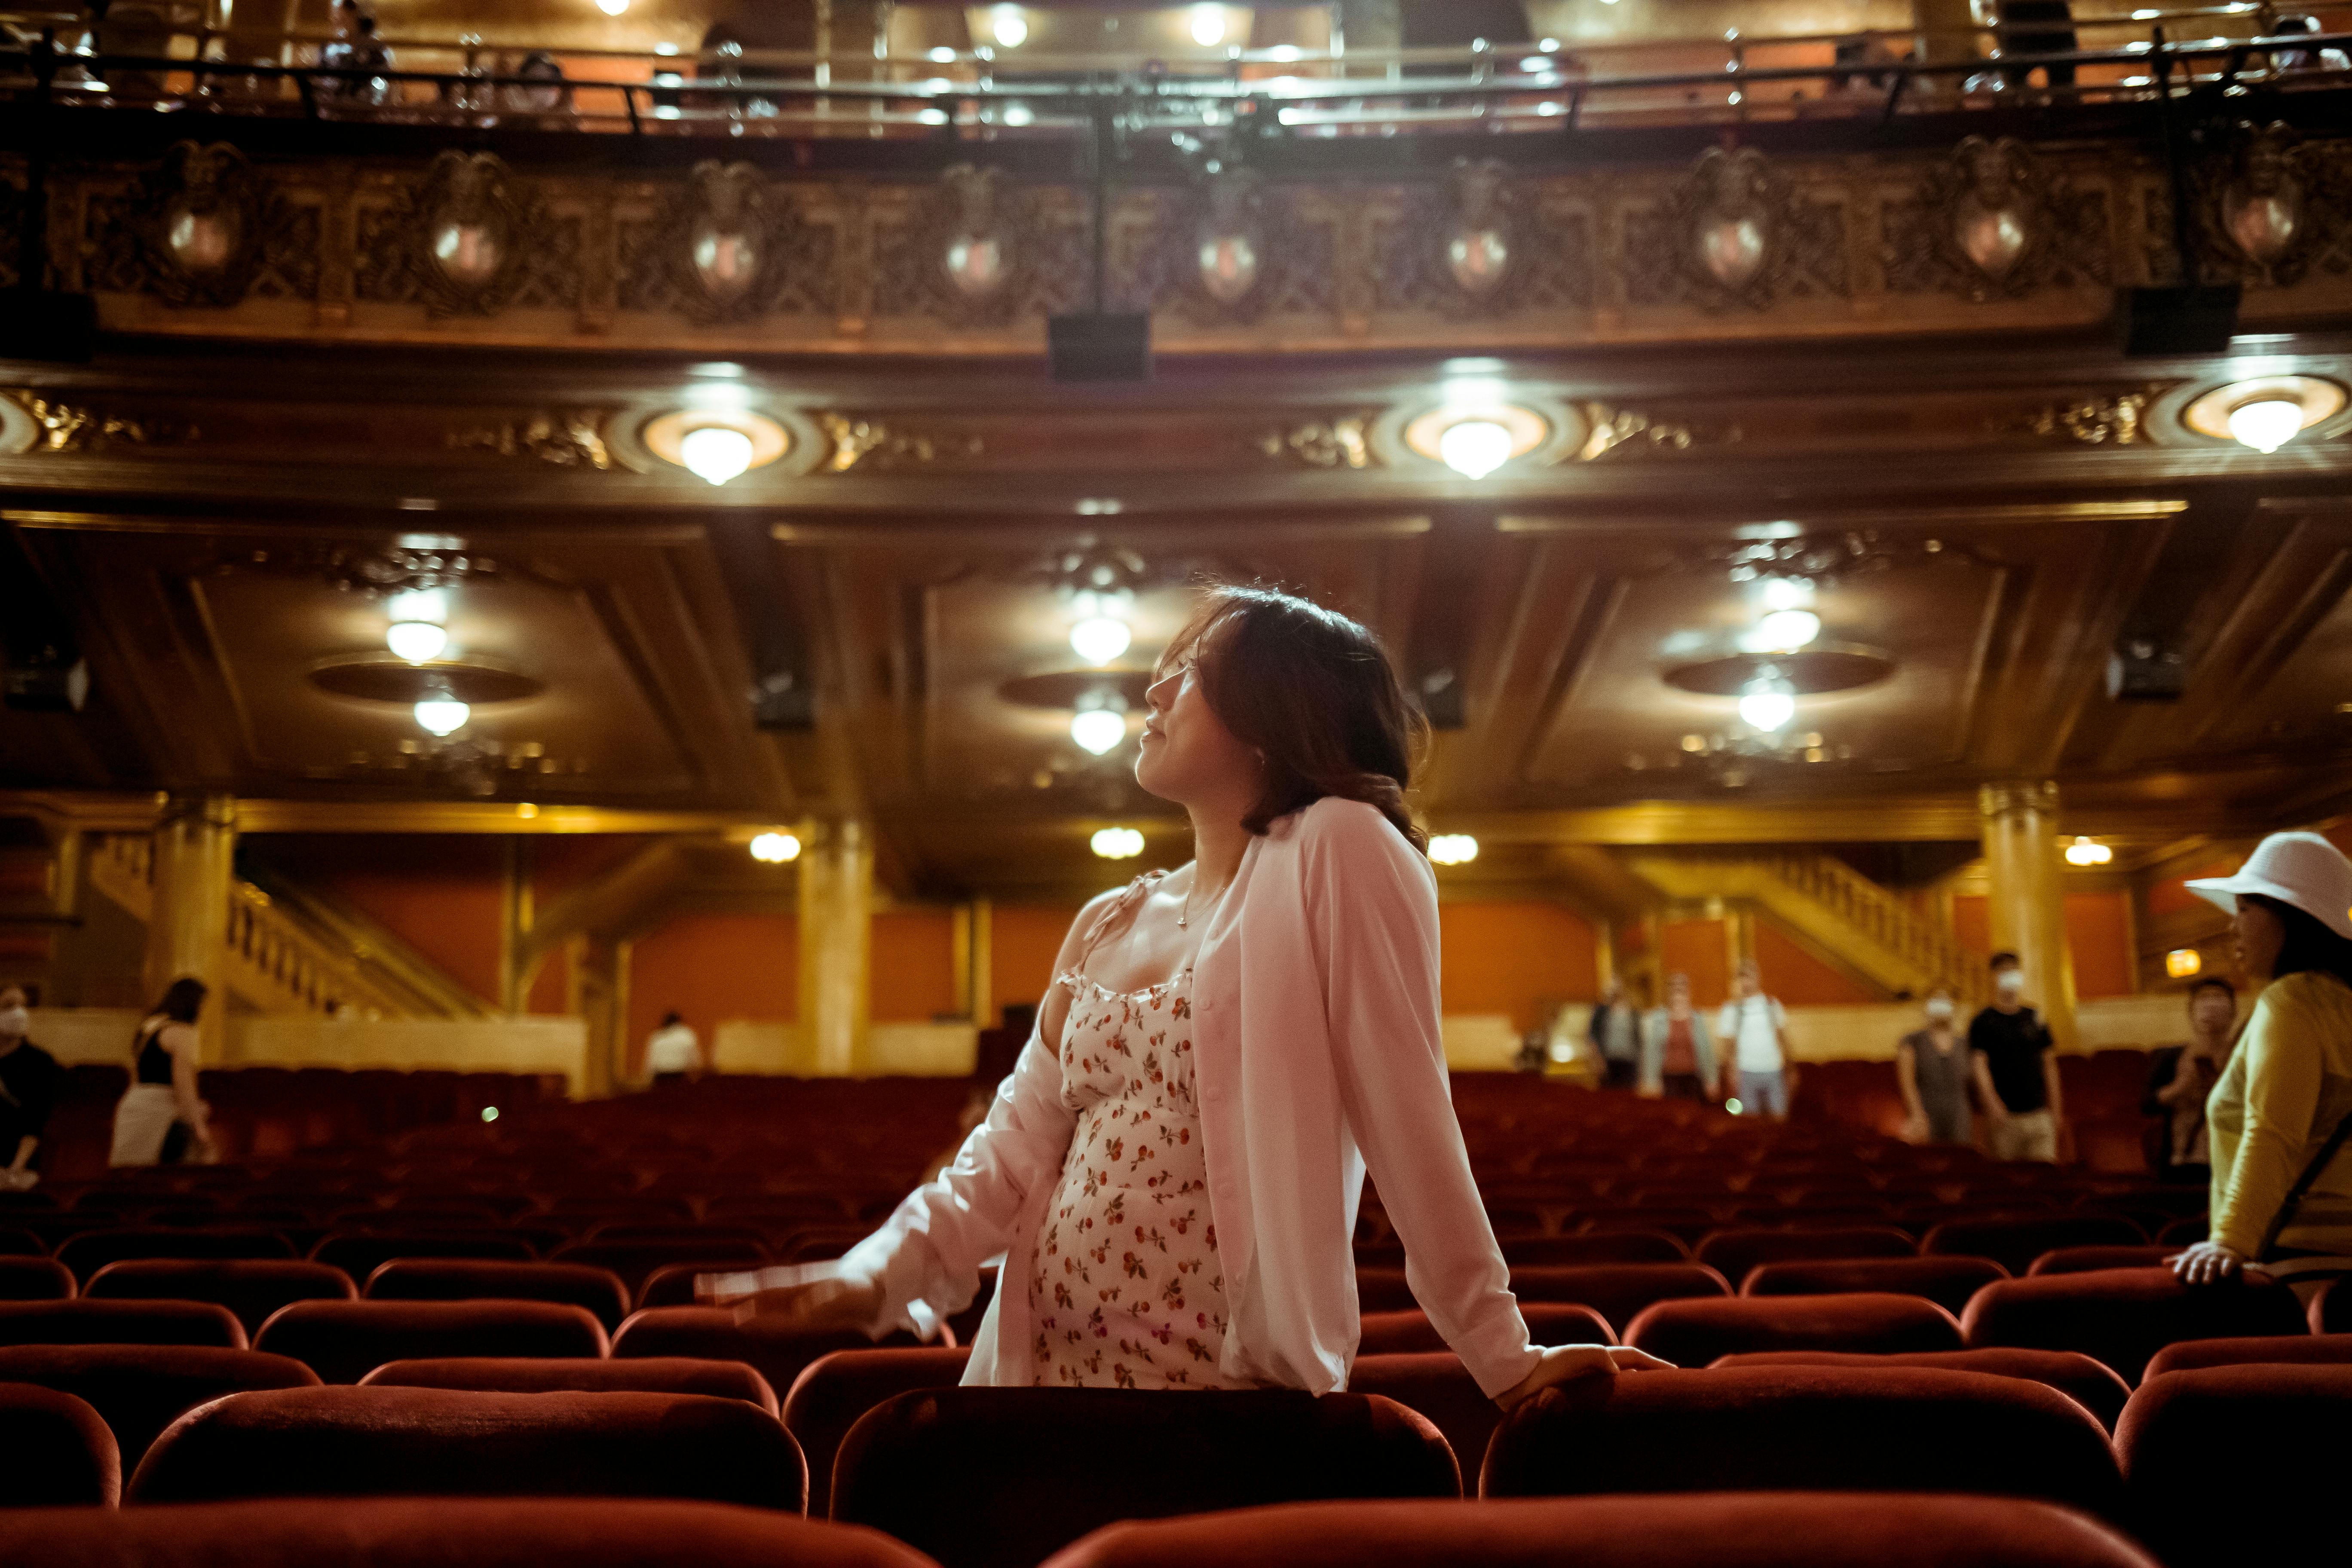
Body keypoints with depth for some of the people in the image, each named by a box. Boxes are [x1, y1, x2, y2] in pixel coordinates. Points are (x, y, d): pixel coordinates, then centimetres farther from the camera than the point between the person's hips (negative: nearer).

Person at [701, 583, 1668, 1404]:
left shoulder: (1338, 852, -9)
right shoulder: (1110, 924, 12)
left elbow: (1409, 1127, -14)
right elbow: (1017, 1148, 7)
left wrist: (1505, 1360, -13)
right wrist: (875, 1277, -5)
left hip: (1234, 1382, -6)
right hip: (1046, 1372, 7)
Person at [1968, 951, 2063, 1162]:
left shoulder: (2036, 1019, 12)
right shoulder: (1983, 1022, 0)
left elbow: (2049, 1065, 16)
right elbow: (1979, 1065, -10)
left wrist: (2054, 1110, 12)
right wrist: (1992, 1104, -24)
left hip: (2038, 1114, 3)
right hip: (2005, 1117, -3)